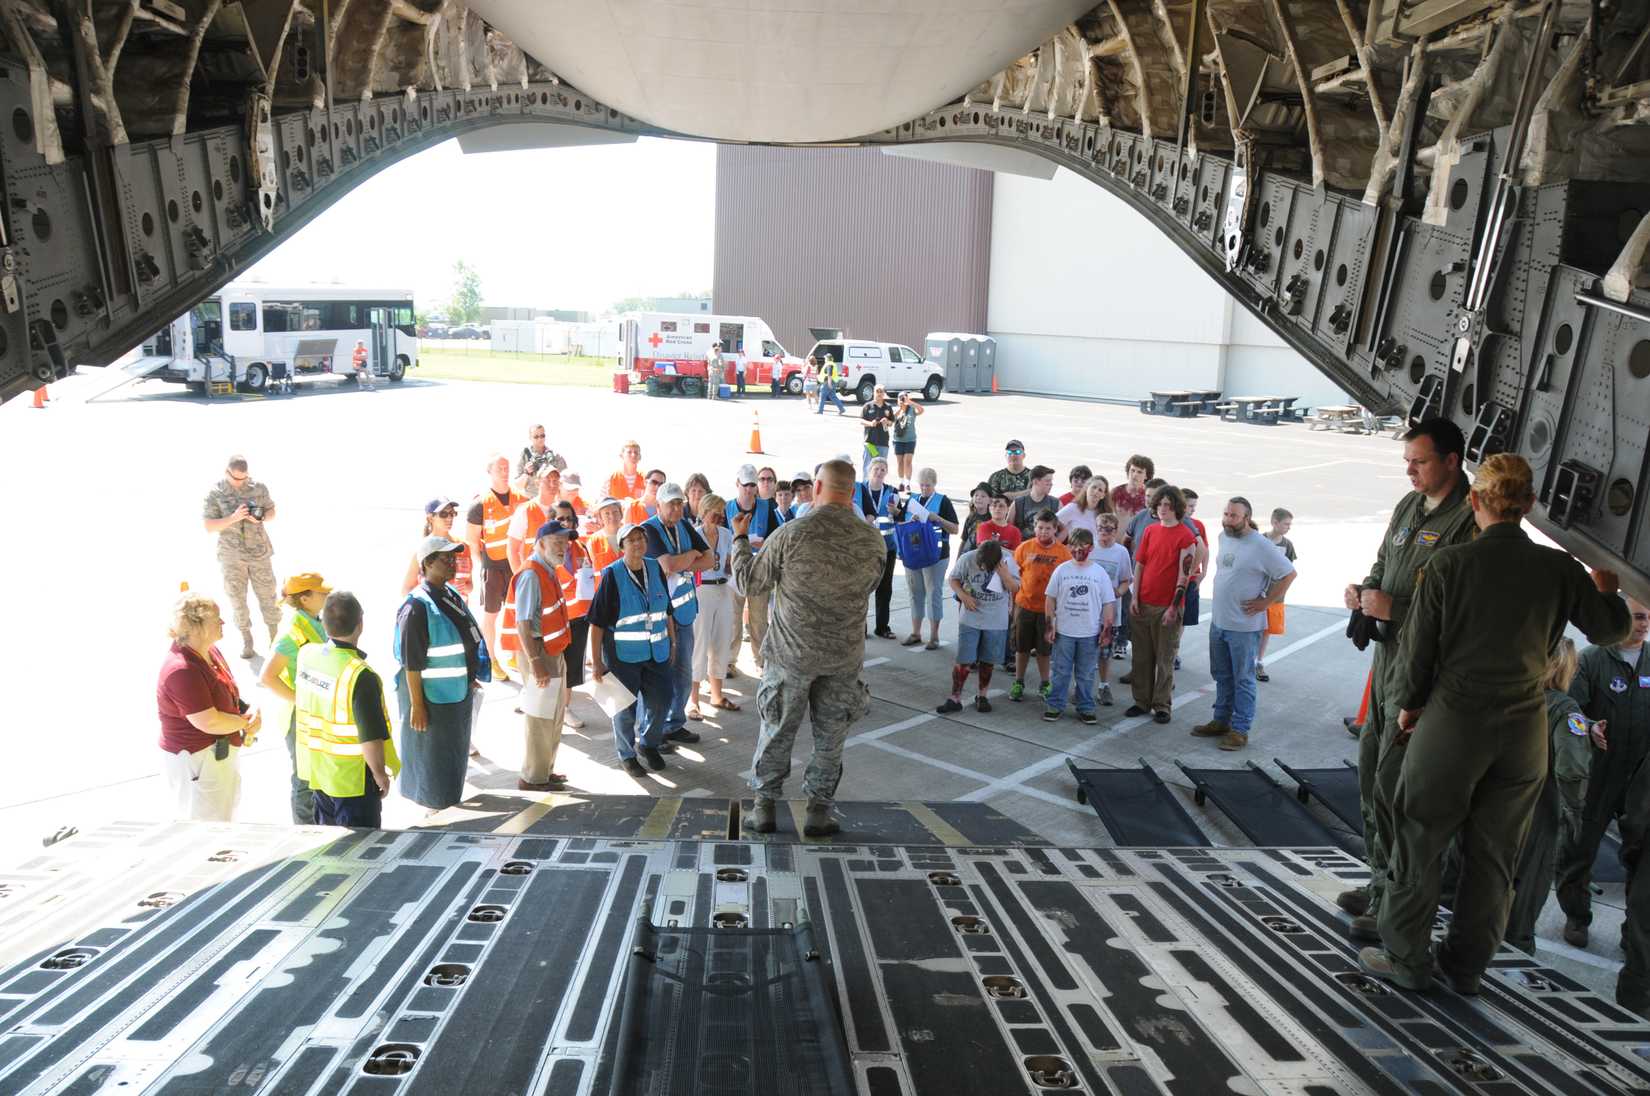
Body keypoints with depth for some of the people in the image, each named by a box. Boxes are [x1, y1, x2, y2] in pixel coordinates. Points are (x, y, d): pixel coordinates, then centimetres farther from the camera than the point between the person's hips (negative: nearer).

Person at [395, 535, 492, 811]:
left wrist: (469, 679, 18)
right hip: (431, 696, -8)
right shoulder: (417, 607, -21)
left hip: (459, 694, 9)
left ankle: (451, 803, 39)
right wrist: (416, 705, -21)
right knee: (431, 756, 8)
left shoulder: (452, 594, 4)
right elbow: (411, 663, -21)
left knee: (455, 754, 22)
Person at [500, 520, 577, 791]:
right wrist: (536, 663, -26)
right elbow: (523, 624, -23)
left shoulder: (550, 571, 10)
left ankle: (545, 770, 31)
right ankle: (533, 778, 11)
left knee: (554, 716, 19)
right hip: (538, 653, -10)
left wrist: (557, 656, 16)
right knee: (540, 718, 0)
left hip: (554, 652, 10)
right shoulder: (530, 575, -19)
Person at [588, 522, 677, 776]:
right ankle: (627, 754, 28)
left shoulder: (655, 568, 2)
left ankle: (648, 743, 36)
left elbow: (667, 611, 12)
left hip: (657, 652, 4)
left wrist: (672, 642, 13)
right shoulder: (612, 575, -12)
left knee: (661, 700, 10)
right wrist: (596, 661, -13)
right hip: (623, 654, -4)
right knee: (626, 706, 7)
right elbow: (597, 622, -11)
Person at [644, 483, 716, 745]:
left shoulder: (685, 526, 10)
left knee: (683, 672, 14)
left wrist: (681, 566, -10)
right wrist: (693, 554, -6)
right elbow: (668, 565, -24)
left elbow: (710, 559, 5)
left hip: (683, 609, 7)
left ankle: (674, 724, 28)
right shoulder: (648, 530, -12)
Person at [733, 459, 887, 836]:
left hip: (793, 652, -1)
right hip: (844, 654, 2)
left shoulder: (791, 534, -15)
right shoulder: (872, 540, -7)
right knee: (830, 736, 14)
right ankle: (818, 812, 22)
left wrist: (740, 539, 10)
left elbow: (751, 583, -6)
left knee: (777, 731, 14)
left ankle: (764, 808, 24)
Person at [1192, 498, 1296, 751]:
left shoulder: (1261, 546, -17)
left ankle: (1240, 730, 11)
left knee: (1243, 680, 3)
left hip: (1244, 627, -7)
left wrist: (1266, 602, -13)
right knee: (1221, 676, 18)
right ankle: (1221, 721, 30)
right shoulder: (1224, 537, 6)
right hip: (1218, 622, 7)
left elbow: (1288, 573, -14)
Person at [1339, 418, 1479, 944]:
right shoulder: (1408, 506, 12)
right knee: (1371, 768, 15)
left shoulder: (1470, 520, -16)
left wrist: (1394, 608, -22)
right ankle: (1381, 881, 29)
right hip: (1390, 654, 9)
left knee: (1393, 780, -7)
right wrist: (1365, 590, 5)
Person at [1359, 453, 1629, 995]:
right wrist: (1605, 589, 33)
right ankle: (1466, 965, 26)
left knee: (1420, 843, 9)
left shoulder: (1449, 563, -11)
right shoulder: (1560, 568, -3)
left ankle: (1406, 957, 18)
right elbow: (1609, 628, 12)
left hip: (1453, 721, -3)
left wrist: (1408, 704, 10)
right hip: (1525, 728, 4)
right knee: (1493, 854, 15)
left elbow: (1417, 645, -6)